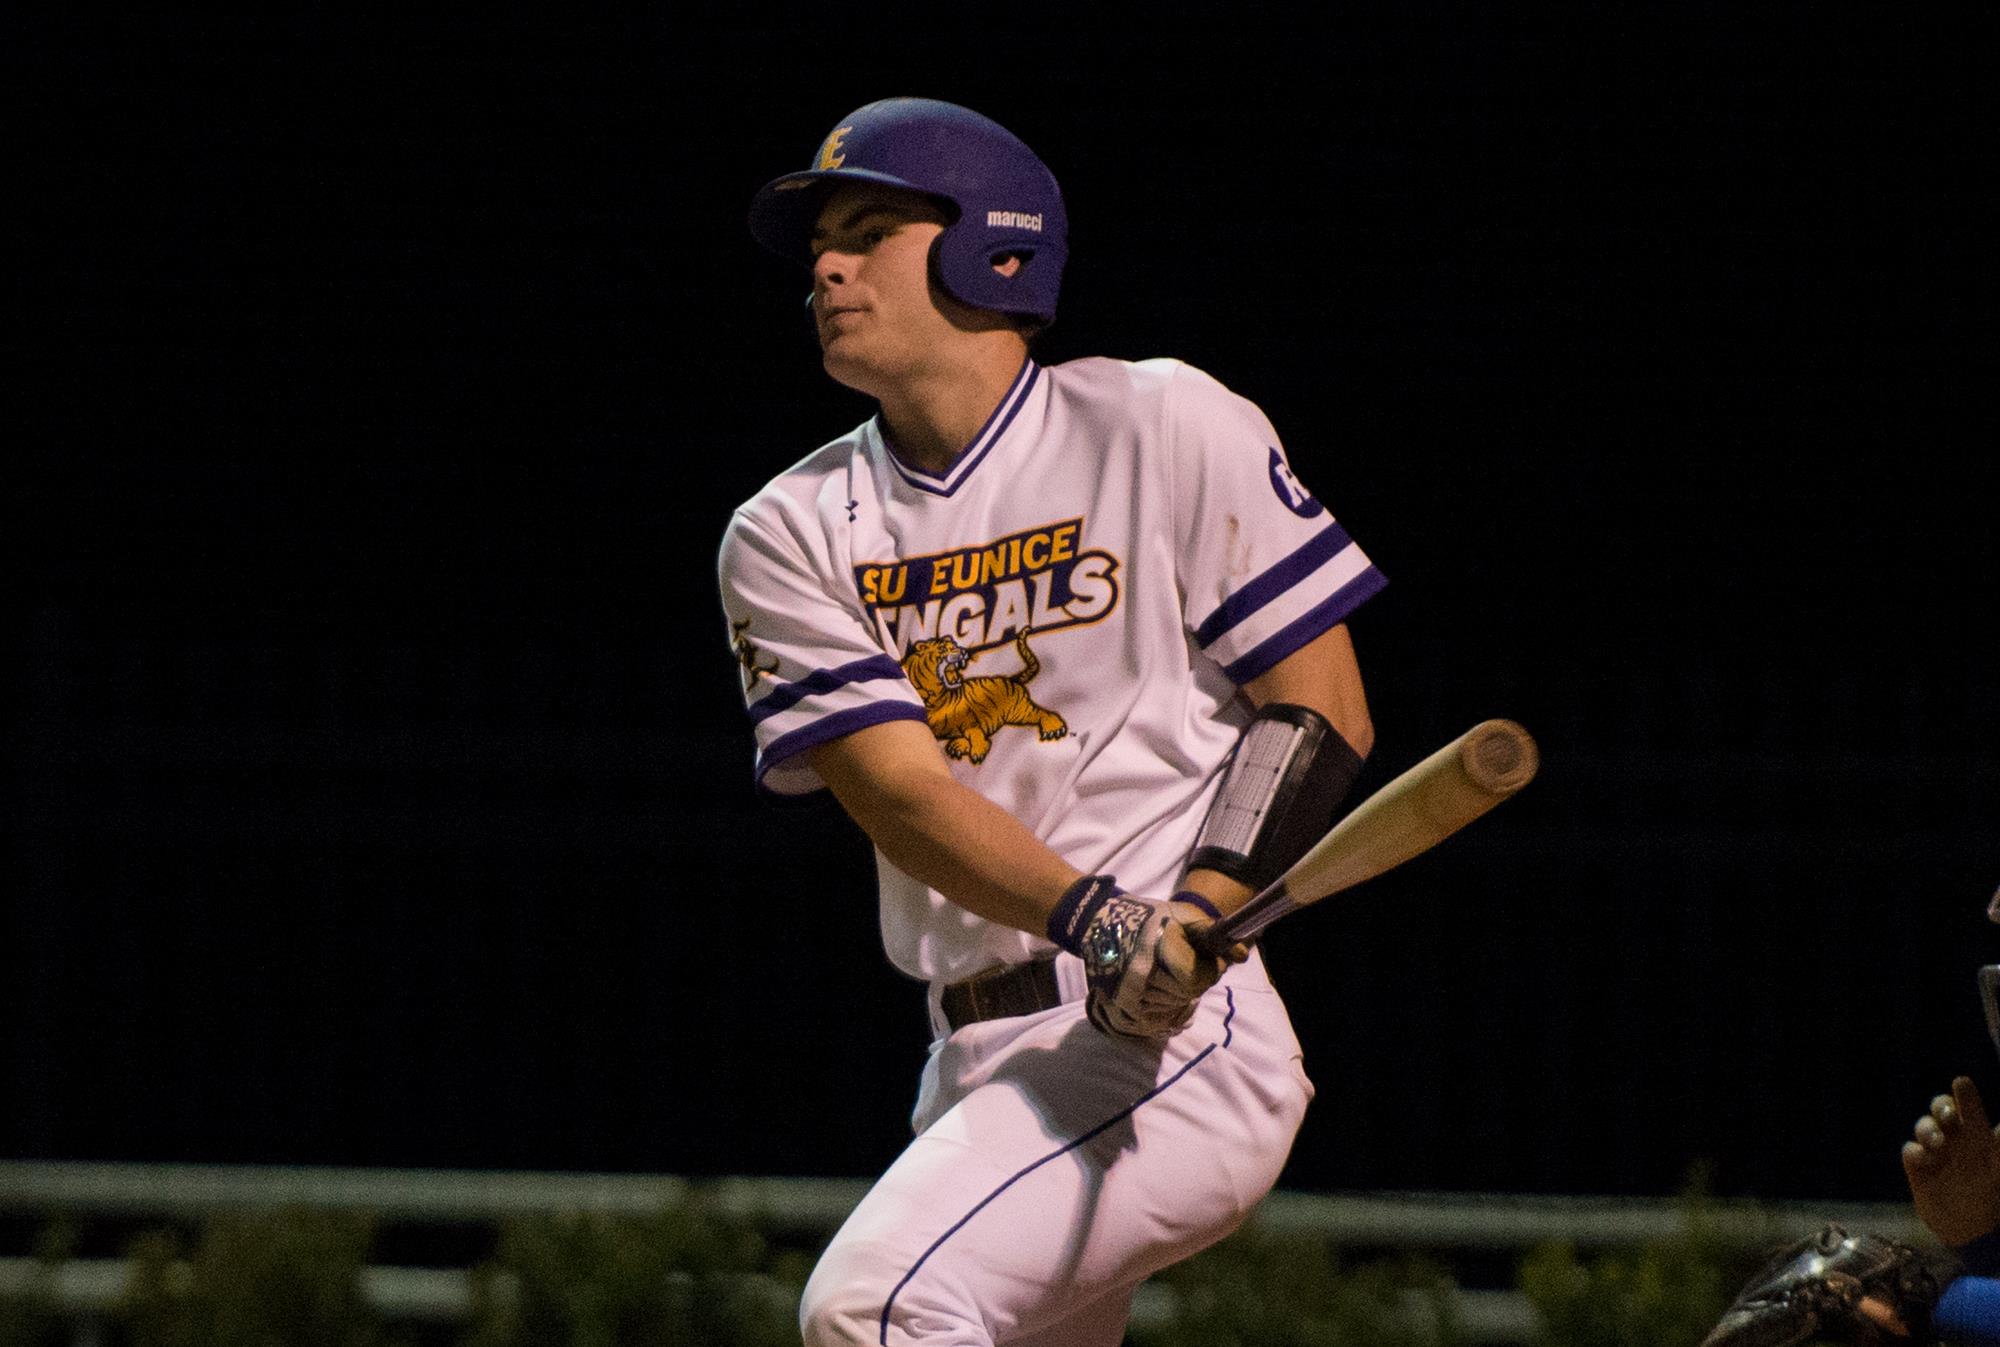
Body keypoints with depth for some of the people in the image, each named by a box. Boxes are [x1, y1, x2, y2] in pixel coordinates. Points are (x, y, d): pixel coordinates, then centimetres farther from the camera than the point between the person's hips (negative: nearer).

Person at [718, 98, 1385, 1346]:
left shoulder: (1167, 430, -1)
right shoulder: (792, 536, 8)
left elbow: (1325, 715, -2)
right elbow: (899, 788, -6)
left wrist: (1197, 911, -19)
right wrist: (1092, 915, -25)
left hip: (1184, 1041, -6)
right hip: (982, 1058, 6)